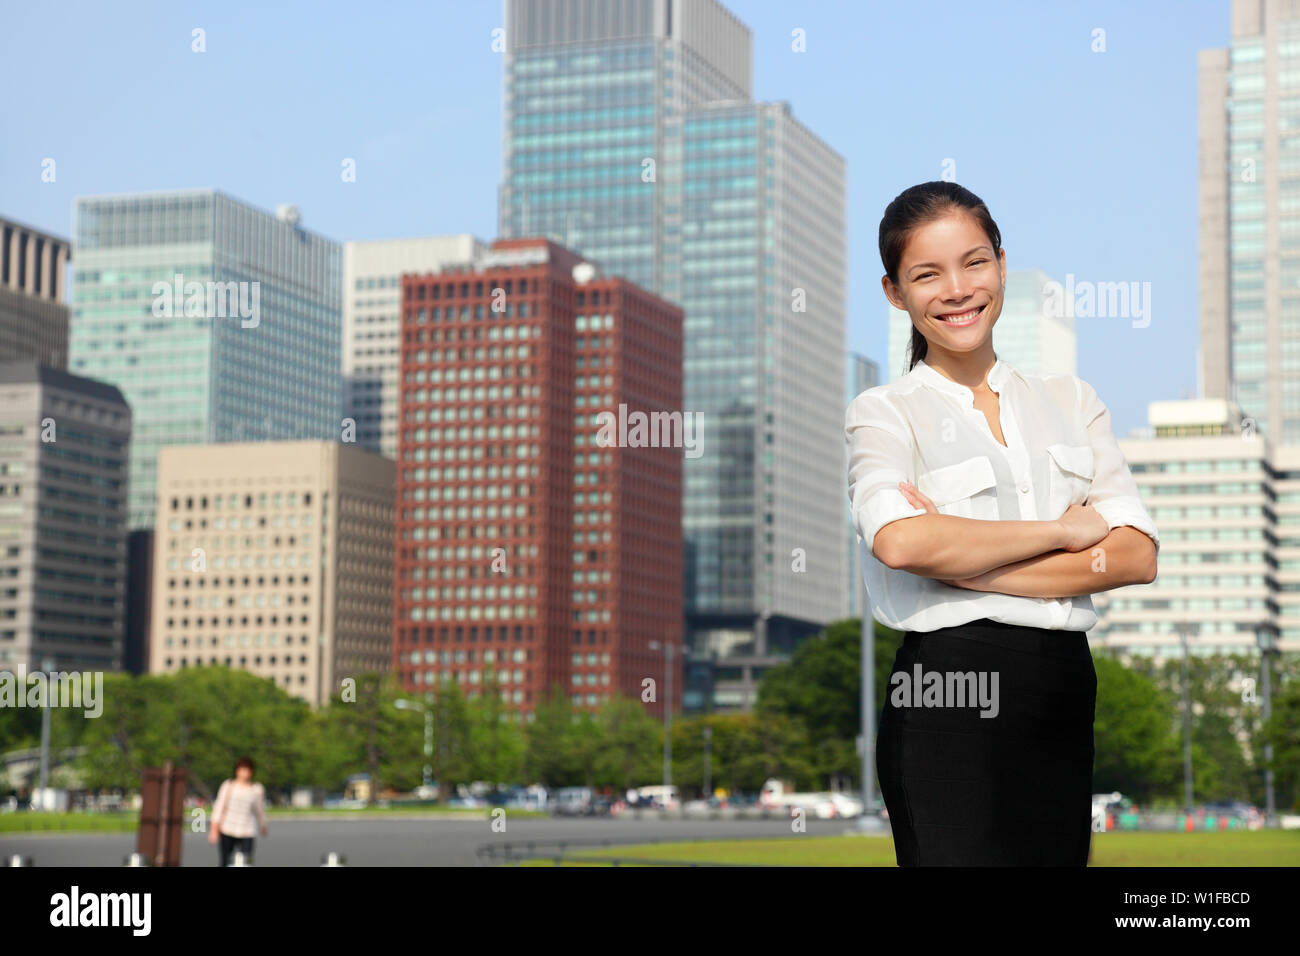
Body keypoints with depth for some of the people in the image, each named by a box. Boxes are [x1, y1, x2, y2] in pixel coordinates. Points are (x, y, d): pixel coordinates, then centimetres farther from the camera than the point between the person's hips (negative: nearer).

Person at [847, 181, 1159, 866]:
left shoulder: (1071, 400, 13)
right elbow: (898, 540, -20)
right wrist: (1064, 531, -10)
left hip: (1067, 692, 4)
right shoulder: (884, 413, 1)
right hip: (949, 698, -4)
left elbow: (1137, 555, -1)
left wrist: (965, 566, -11)